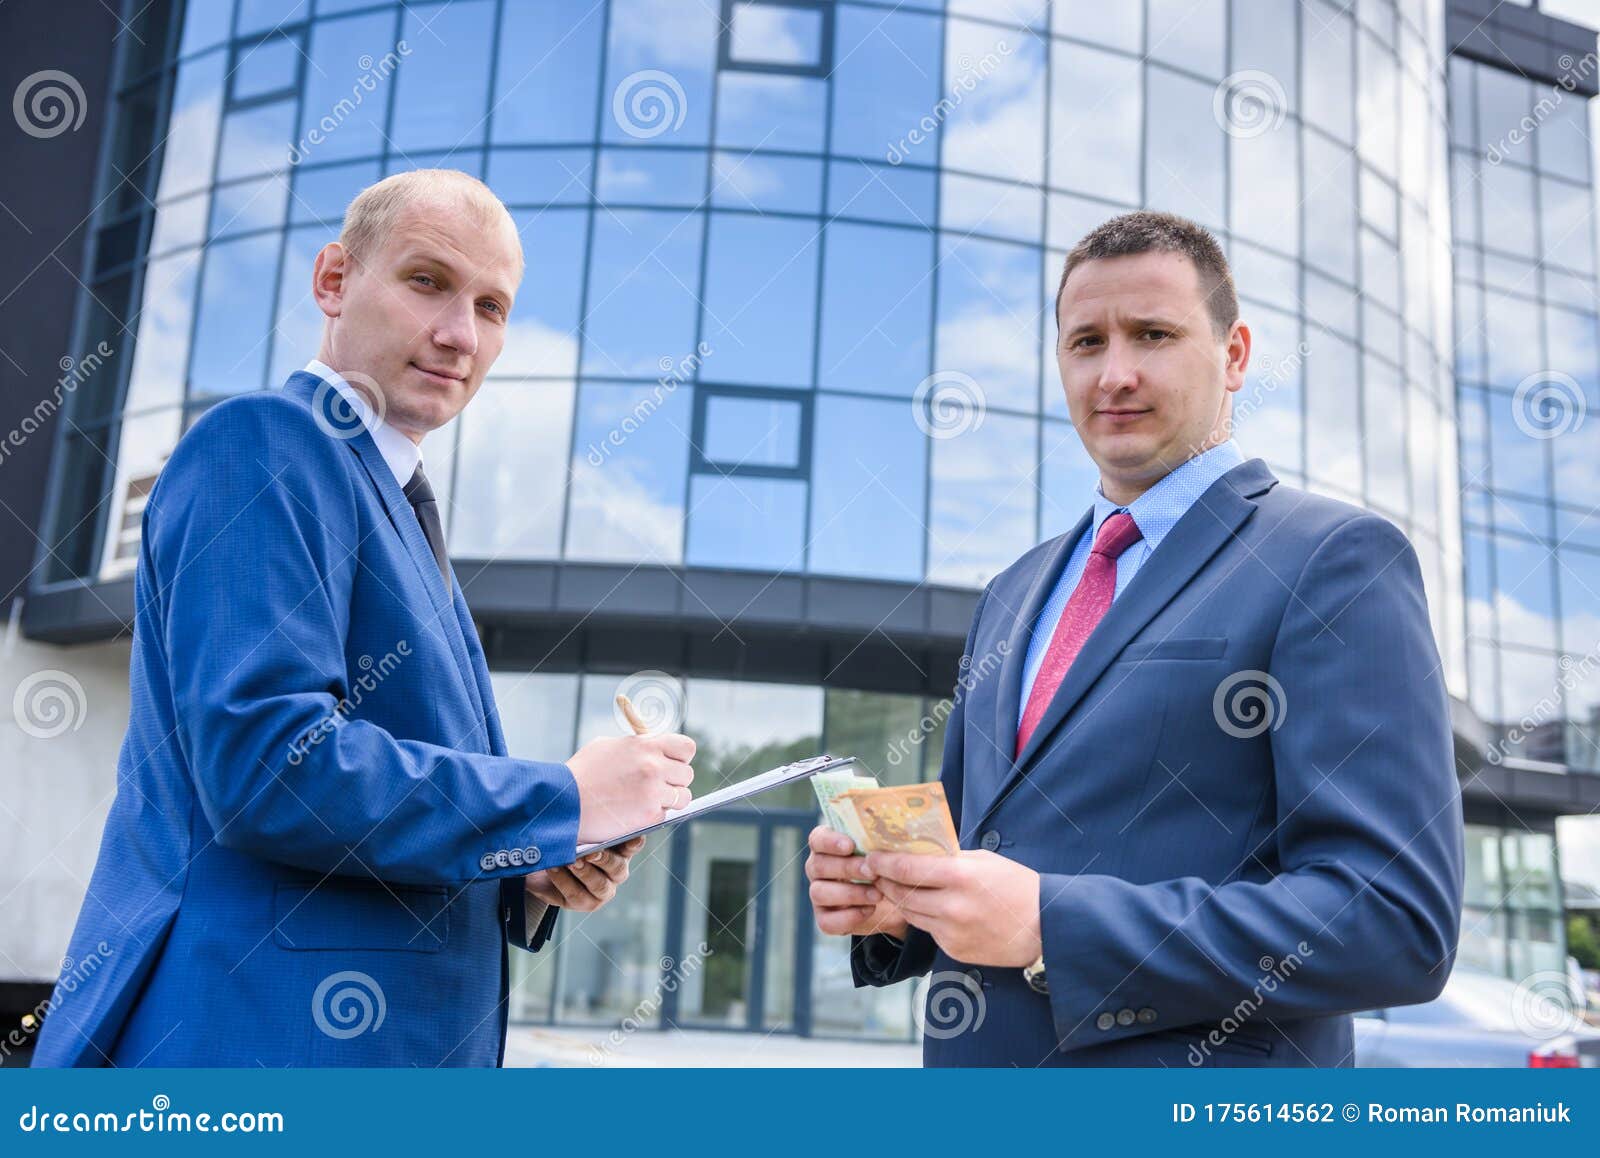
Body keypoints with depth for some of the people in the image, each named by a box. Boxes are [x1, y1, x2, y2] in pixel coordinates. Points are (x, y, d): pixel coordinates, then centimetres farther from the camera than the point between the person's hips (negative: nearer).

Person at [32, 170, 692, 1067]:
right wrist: (563, 801, -16)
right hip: (261, 1034, -9)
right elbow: (266, 763, -23)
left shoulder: (407, 518, 18)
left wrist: (534, 879, 2)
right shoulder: (265, 443, -9)